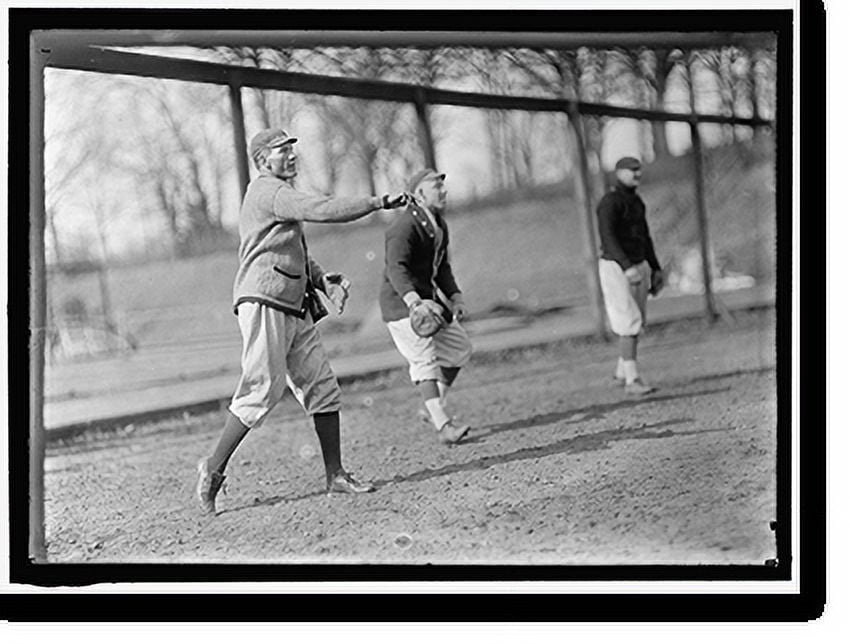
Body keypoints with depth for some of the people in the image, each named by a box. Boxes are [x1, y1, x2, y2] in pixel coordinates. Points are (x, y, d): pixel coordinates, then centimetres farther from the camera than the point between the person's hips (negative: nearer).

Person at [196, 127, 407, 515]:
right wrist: (378, 203, -18)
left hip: (296, 310, 10)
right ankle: (213, 469, -3)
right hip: (264, 304, -10)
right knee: (263, 390, -12)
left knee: (322, 387, 5)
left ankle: (335, 475, 8)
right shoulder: (268, 192, -9)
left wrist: (323, 280, 9)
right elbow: (321, 211, -22)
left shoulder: (279, 195, 24)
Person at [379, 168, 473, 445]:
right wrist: (414, 302, -50)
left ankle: (434, 407, 25)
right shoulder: (404, 227, -22)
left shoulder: (439, 225, 10)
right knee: (424, 360, -20)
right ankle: (442, 425, -27)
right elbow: (396, 268, -35)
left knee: (459, 349, 14)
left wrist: (455, 297, 7)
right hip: (401, 301, -10)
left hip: (428, 298, 10)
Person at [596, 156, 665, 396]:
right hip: (616, 268, -9)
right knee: (630, 324, -13)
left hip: (638, 267, 9)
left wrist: (656, 269, 17)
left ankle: (623, 371, 31)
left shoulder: (636, 202, 11)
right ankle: (632, 381, -11)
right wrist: (628, 267, -39)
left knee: (636, 321, 15)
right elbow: (607, 238, -29)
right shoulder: (609, 203, -18)